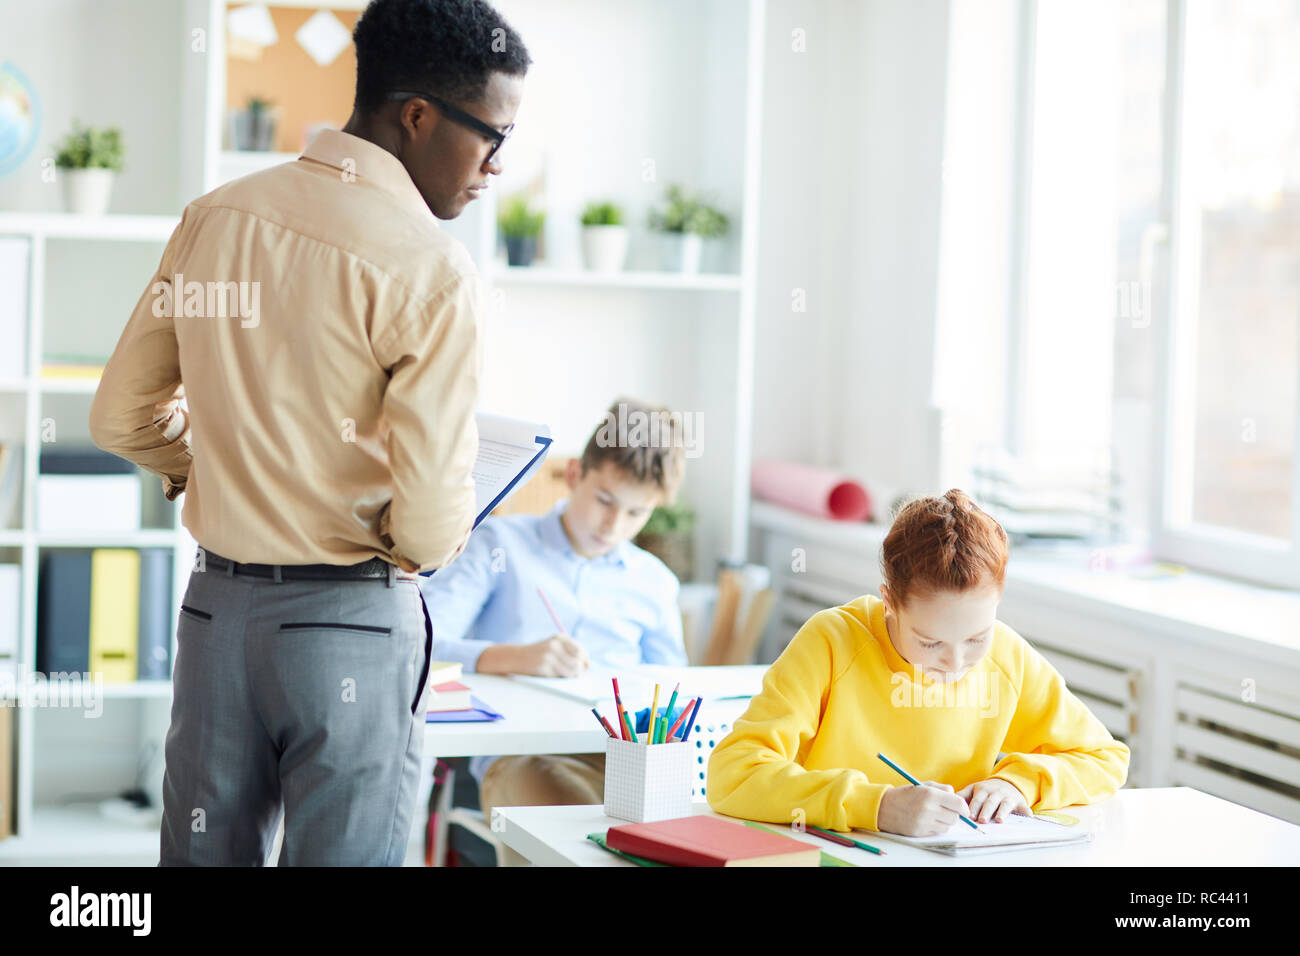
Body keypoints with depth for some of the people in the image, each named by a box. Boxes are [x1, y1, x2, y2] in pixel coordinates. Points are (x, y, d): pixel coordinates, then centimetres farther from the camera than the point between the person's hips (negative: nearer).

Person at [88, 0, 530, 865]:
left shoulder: (213, 218, 3)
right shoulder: (432, 270, -16)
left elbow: (123, 417, 9)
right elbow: (432, 503, -19)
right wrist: (421, 549, 3)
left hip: (217, 603, 6)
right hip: (352, 621, -6)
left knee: (205, 851, 14)